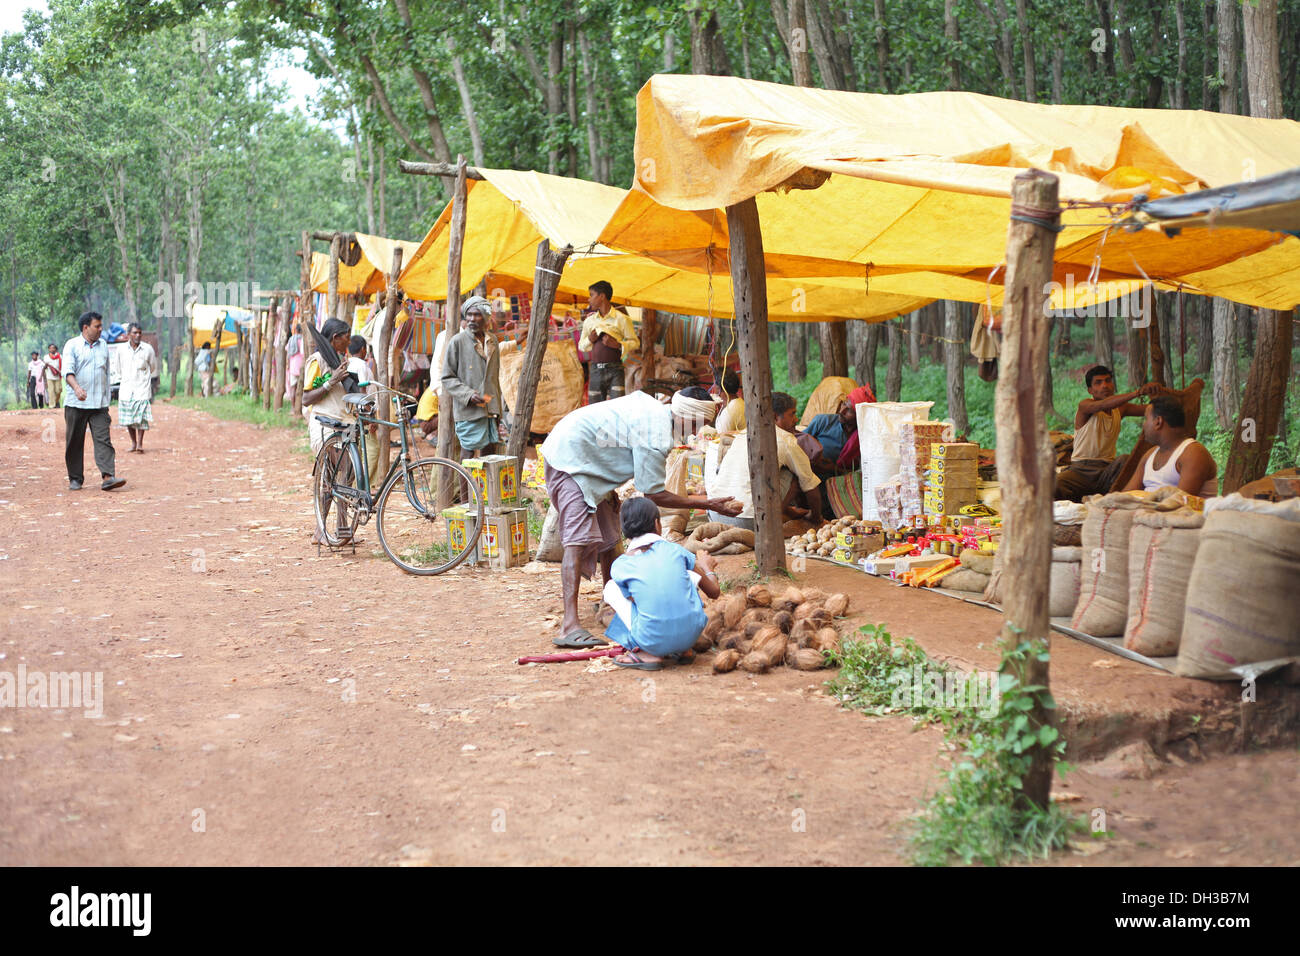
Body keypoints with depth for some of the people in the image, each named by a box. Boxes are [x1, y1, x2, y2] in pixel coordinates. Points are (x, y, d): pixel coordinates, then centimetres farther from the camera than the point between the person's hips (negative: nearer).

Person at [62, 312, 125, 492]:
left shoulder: (103, 347, 15)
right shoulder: (72, 345, -1)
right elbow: (67, 370, -14)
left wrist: (107, 401, 19)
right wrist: (76, 388, -34)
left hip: (99, 404, 3)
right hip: (76, 404, -3)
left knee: (103, 440, -9)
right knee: (75, 442, 4)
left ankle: (108, 477, -18)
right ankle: (75, 478, 15)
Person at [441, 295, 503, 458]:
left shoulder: (492, 341, 13)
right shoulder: (457, 341, -5)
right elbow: (447, 378, -4)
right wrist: (468, 395, -18)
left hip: (490, 411, 6)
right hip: (468, 412, -6)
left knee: (490, 455, 6)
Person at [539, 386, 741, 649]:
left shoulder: (649, 405, 6)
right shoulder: (657, 437, -24)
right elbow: (654, 494, -19)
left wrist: (608, 488, 17)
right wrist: (707, 504, -15)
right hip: (570, 462, -11)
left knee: (607, 538, 17)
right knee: (579, 539, -21)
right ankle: (569, 626, -30)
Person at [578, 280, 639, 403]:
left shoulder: (621, 319, 1)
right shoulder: (589, 320, 14)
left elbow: (634, 342, 1)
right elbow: (581, 346, 20)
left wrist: (618, 345, -16)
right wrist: (590, 340, -2)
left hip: (615, 370, -4)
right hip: (596, 369, 4)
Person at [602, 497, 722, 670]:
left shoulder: (619, 566, 1)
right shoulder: (675, 550, 5)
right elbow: (714, 591, 12)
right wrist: (707, 568, 35)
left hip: (654, 641, -2)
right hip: (692, 633, 2)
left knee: (611, 587, 19)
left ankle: (649, 655, 8)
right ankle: (683, 649, 19)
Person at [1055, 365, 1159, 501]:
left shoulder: (1120, 409, 13)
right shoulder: (1085, 406, -6)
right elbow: (1103, 405, -28)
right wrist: (1137, 393, -41)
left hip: (1107, 469, 4)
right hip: (1081, 469, -3)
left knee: (1125, 460, -32)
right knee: (1054, 487, -34)